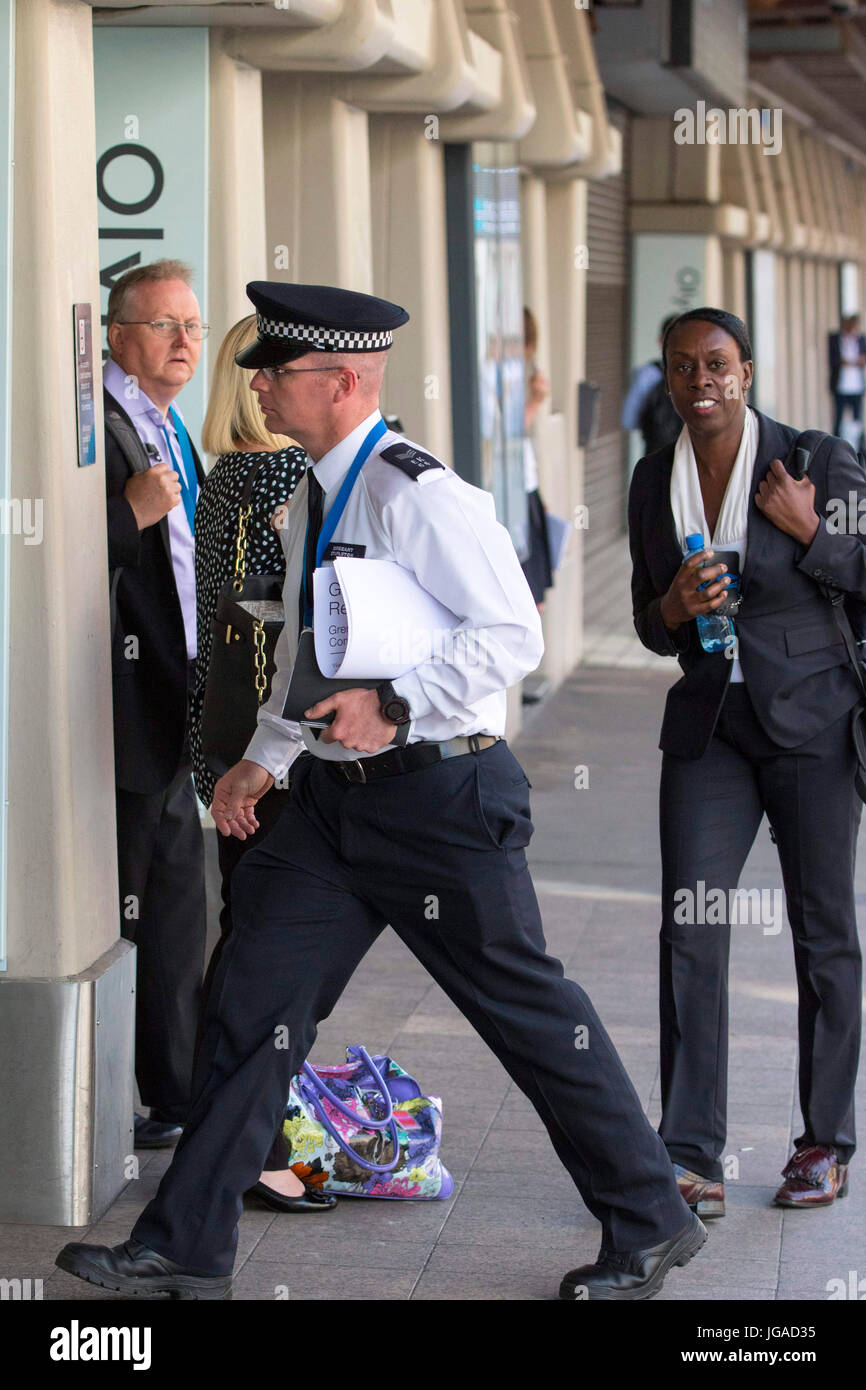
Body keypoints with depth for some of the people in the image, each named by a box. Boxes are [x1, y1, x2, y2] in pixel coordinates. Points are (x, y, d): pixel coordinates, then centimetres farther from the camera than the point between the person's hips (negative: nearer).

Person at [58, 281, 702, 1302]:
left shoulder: (421, 495, -17)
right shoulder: (310, 500, 11)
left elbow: (512, 634, -21)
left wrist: (394, 706, -27)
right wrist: (265, 759, 18)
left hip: (437, 796, -8)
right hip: (336, 797, 8)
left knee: (527, 1010, 3)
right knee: (253, 1001, 5)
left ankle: (651, 1226, 19)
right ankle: (184, 1252, 12)